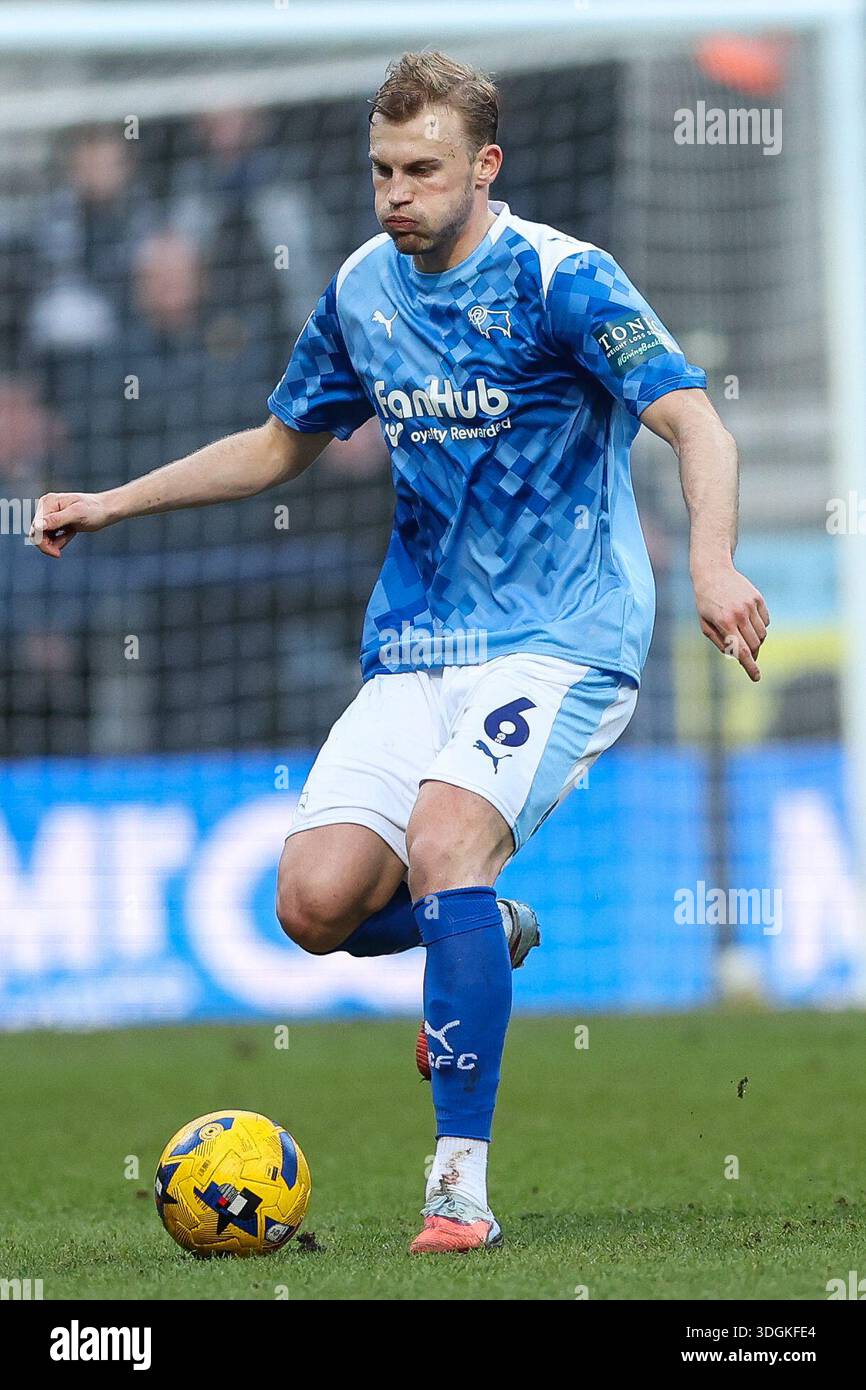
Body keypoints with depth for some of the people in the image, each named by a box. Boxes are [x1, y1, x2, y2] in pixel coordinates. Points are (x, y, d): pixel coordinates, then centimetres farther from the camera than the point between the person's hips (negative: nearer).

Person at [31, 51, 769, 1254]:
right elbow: (281, 444, 25)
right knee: (317, 900, -12)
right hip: (415, 650, 6)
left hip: (560, 641, -6)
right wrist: (112, 504, 21)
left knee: (443, 839, -30)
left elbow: (696, 425, -21)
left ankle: (462, 1184, -24)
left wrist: (711, 564, -38)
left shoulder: (560, 279, -12)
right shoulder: (362, 290, 8)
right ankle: (485, 939, 23)